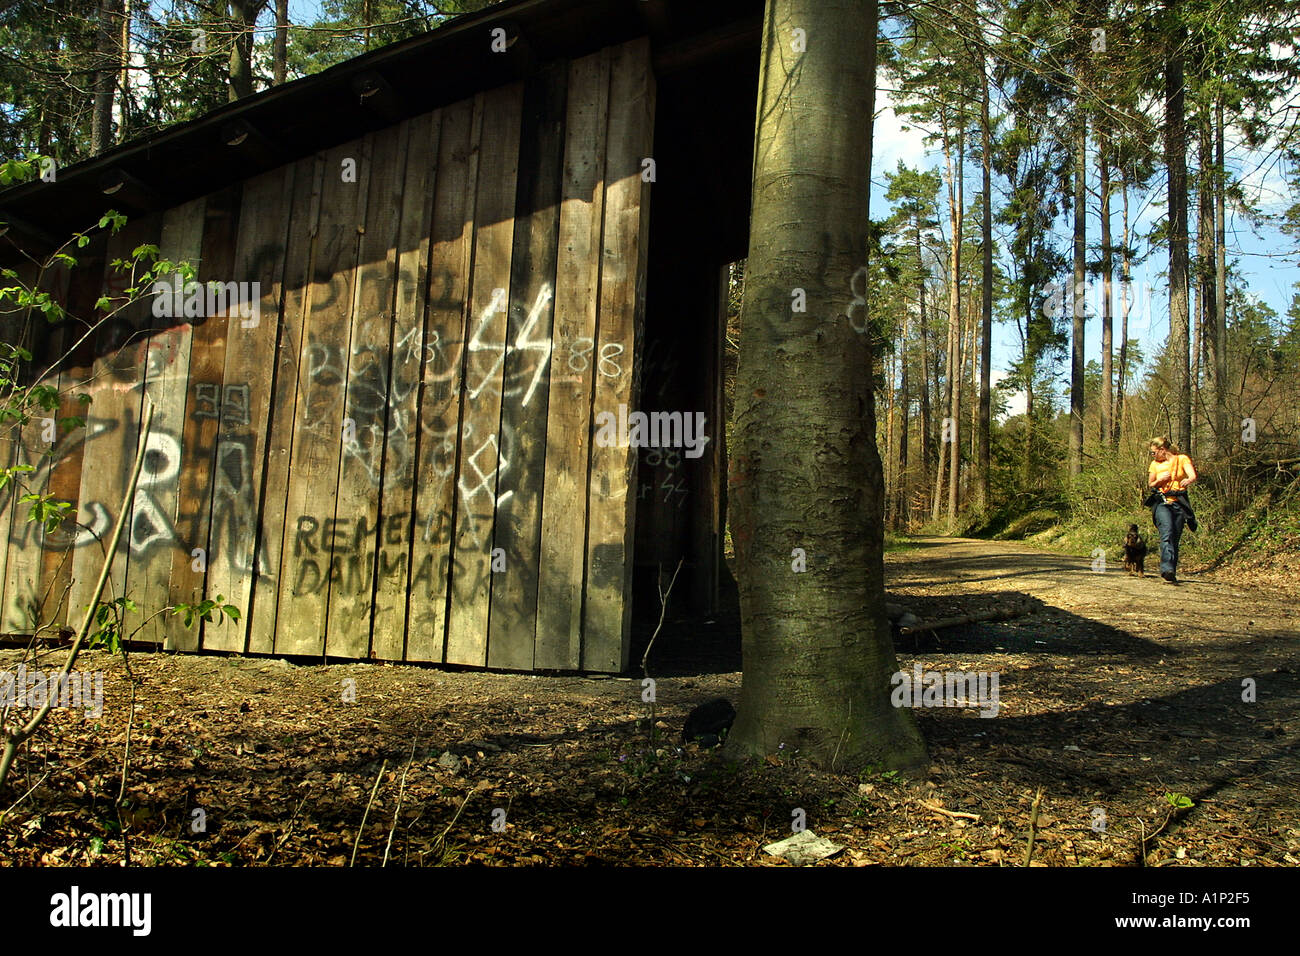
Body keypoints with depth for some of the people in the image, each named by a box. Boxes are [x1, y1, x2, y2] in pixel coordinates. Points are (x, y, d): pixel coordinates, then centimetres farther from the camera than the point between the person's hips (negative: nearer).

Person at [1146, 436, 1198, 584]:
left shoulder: (1182, 459, 4)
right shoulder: (1155, 464, 14)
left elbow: (1193, 475, -12)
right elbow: (1150, 485, 21)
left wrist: (1188, 480, -36)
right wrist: (1160, 480, -1)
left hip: (1179, 503, -1)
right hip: (1161, 503, 1)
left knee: (1175, 539, -3)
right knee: (1167, 533, -22)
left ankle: (1171, 574, 8)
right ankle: (1167, 569, -36)